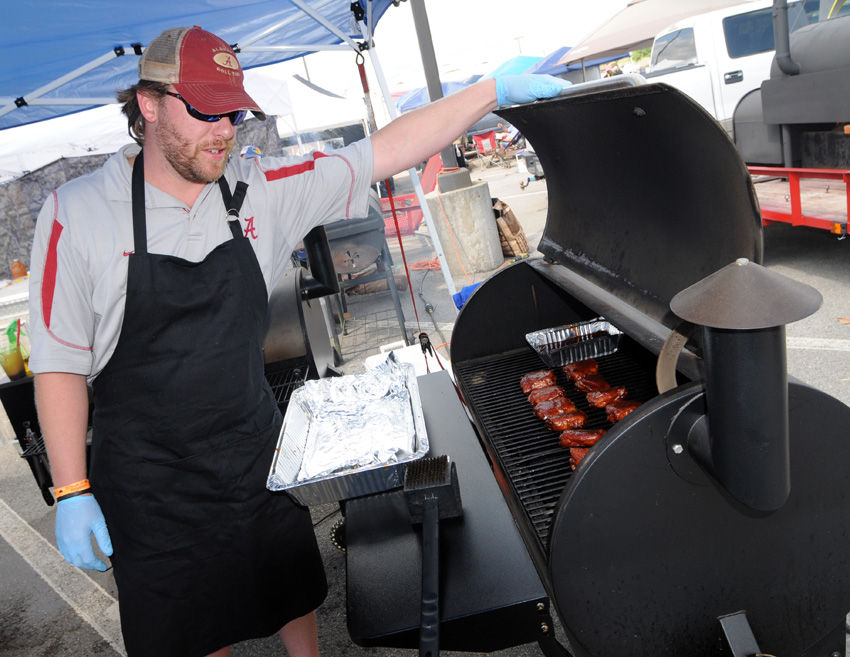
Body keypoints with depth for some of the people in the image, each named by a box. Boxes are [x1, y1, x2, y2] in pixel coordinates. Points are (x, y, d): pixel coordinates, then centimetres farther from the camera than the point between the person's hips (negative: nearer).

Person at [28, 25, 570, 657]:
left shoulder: (261, 191, -7)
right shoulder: (78, 213, -13)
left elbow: (386, 153, -8)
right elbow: (60, 362, -9)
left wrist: (496, 91, -12)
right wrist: (72, 494, -9)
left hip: (257, 455, 3)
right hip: (150, 483, -2)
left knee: (293, 594, 23)